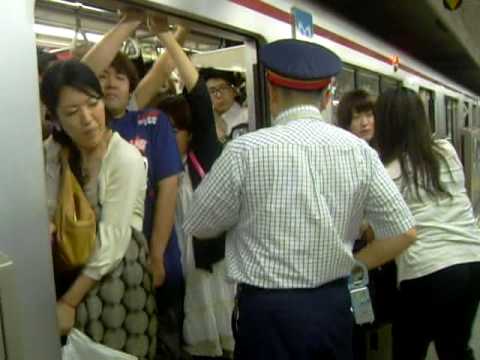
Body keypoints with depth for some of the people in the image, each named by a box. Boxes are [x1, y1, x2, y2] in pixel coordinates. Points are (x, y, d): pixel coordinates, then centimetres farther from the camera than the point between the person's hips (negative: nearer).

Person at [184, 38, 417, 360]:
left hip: (267, 310, -3)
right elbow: (404, 232, 1)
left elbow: (198, 227, -2)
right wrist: (351, 266, 11)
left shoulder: (245, 150, -14)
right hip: (334, 306, 4)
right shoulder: (359, 150, -4)